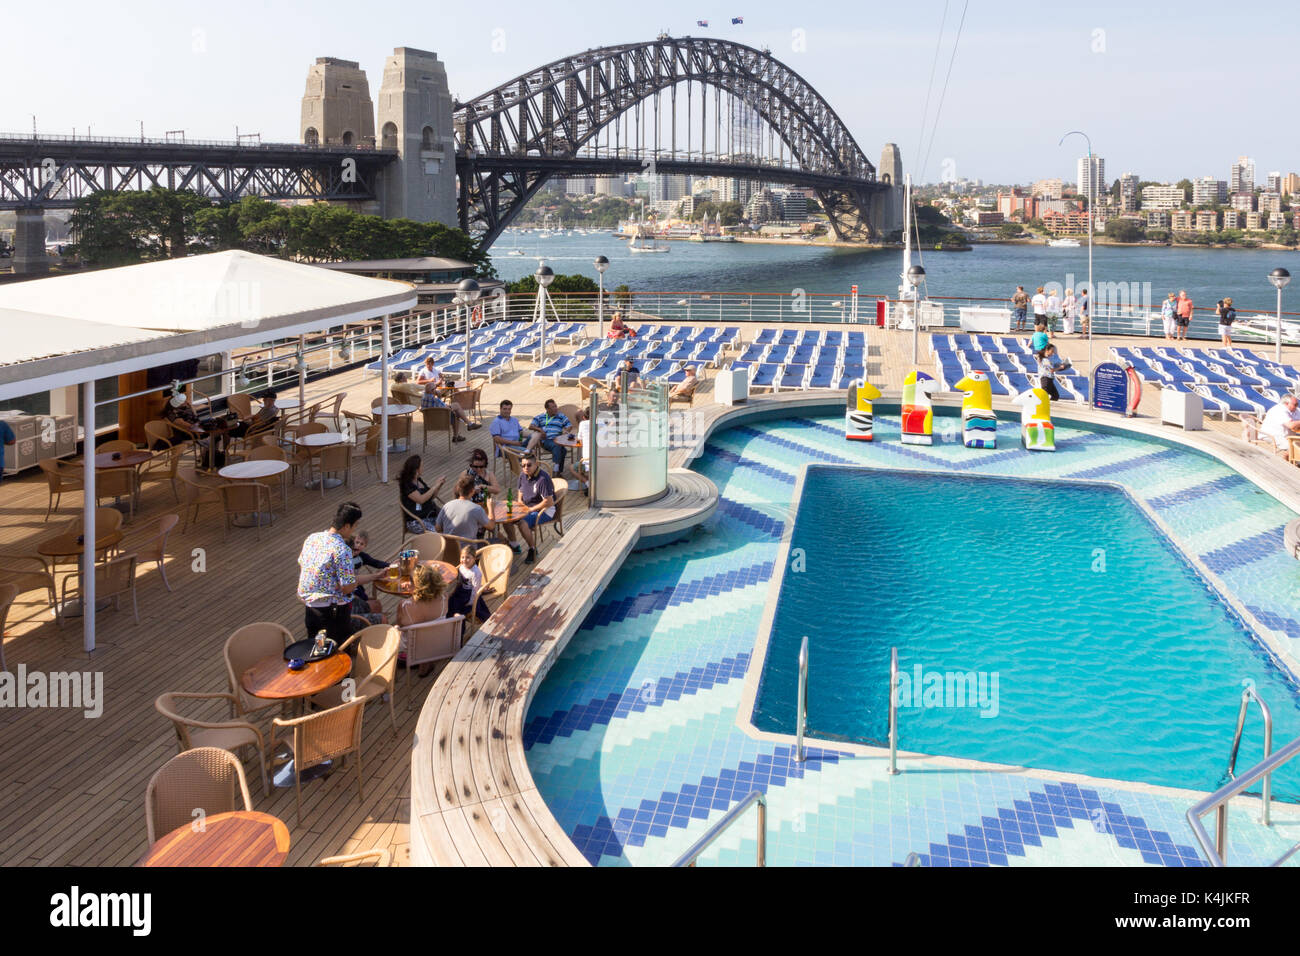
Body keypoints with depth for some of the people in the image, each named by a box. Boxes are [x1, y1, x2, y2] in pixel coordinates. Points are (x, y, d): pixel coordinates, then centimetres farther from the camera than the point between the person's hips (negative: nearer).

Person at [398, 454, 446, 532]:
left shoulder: (419, 480, 16)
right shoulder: (406, 484, -8)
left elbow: (430, 497, 26)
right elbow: (420, 499, -20)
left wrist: (439, 486, 10)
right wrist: (435, 486, -14)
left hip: (432, 516, 8)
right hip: (416, 521, -8)